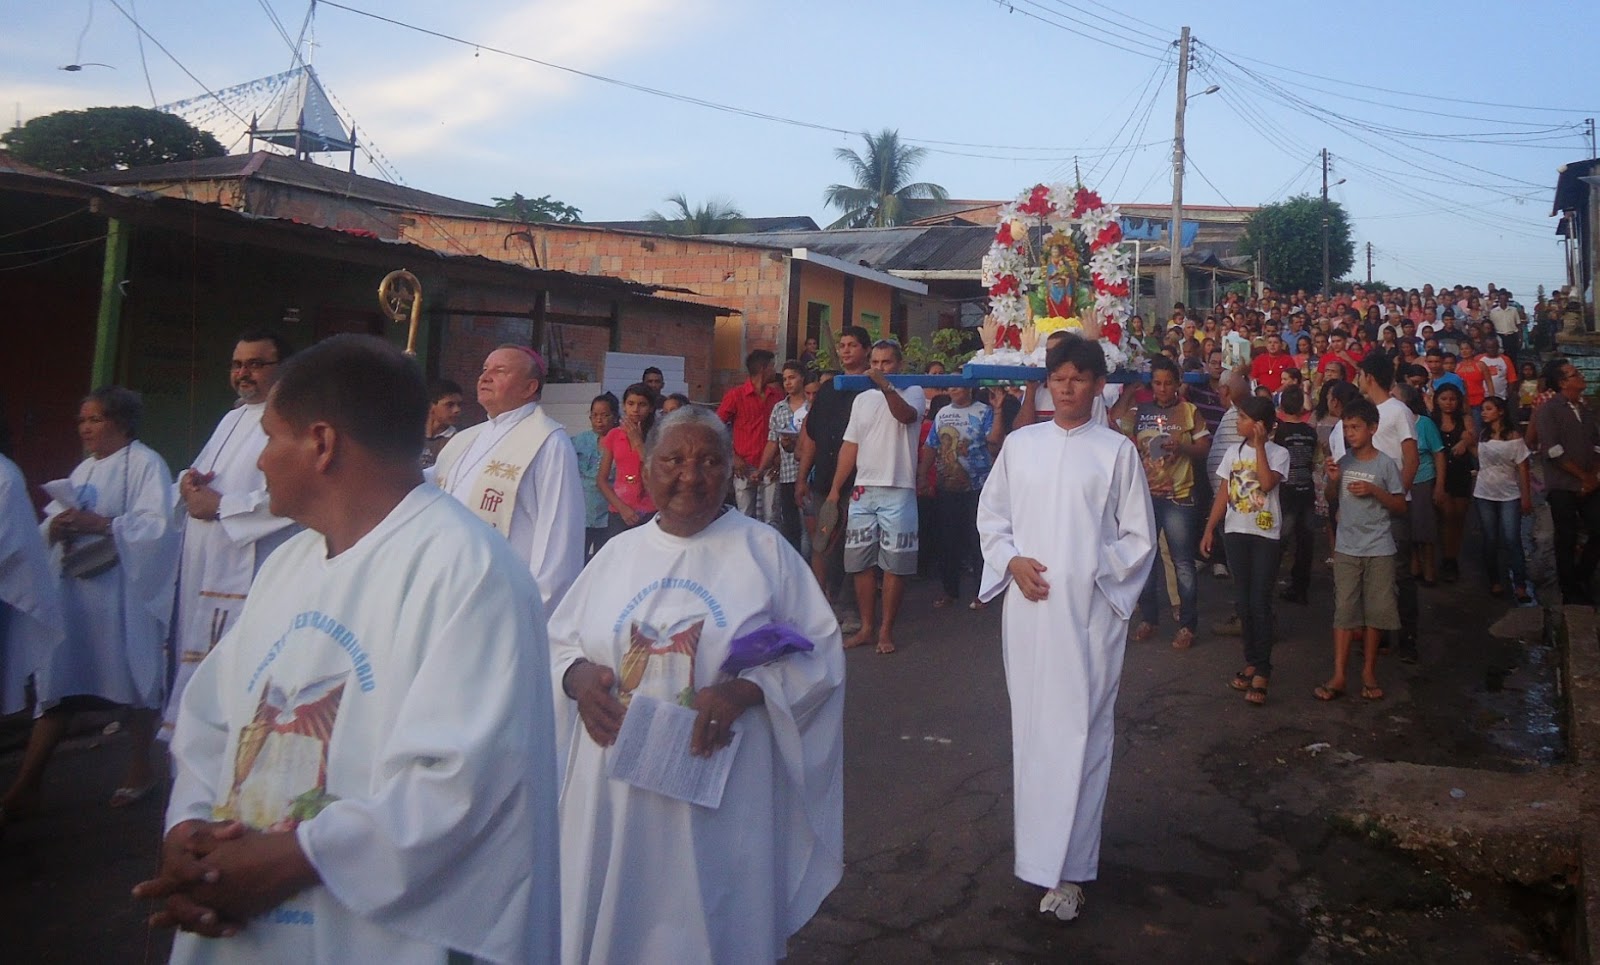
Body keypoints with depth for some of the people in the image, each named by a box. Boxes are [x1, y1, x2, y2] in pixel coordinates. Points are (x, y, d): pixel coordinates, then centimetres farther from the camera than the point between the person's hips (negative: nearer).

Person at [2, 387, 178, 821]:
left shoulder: (145, 463, -5)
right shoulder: (84, 470, 19)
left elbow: (158, 525, -16)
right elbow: (52, 521, 15)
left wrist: (100, 524, -23)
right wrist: (56, 525, -7)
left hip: (123, 594, -7)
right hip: (75, 589, 7)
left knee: (134, 680, 4)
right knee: (57, 683, 5)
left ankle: (141, 769, 20)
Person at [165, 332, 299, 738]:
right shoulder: (232, 419, 20)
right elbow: (201, 472, 29)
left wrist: (221, 505, -16)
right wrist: (188, 482, 4)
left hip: (246, 572, -10)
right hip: (201, 568, 10)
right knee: (196, 657, 14)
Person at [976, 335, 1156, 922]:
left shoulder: (1116, 450, 1)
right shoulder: (1021, 444, 9)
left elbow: (1139, 536, 4)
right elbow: (991, 514, 13)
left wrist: (1097, 573, -8)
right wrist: (1012, 560, -3)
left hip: (1089, 610, -3)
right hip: (1028, 607, 3)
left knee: (1079, 732, -3)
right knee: (1030, 726, 8)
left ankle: (1067, 871, 3)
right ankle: (1036, 846, 23)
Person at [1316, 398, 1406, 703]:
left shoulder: (1385, 464, -6)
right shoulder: (1343, 462, 4)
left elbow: (1400, 506, -3)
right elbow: (1332, 500, 15)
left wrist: (1374, 491, -18)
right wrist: (1333, 481, -4)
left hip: (1378, 549, -3)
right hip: (1346, 548, 3)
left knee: (1374, 611, 6)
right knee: (1343, 610, 1)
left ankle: (1369, 672, 18)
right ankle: (1338, 676, 1)